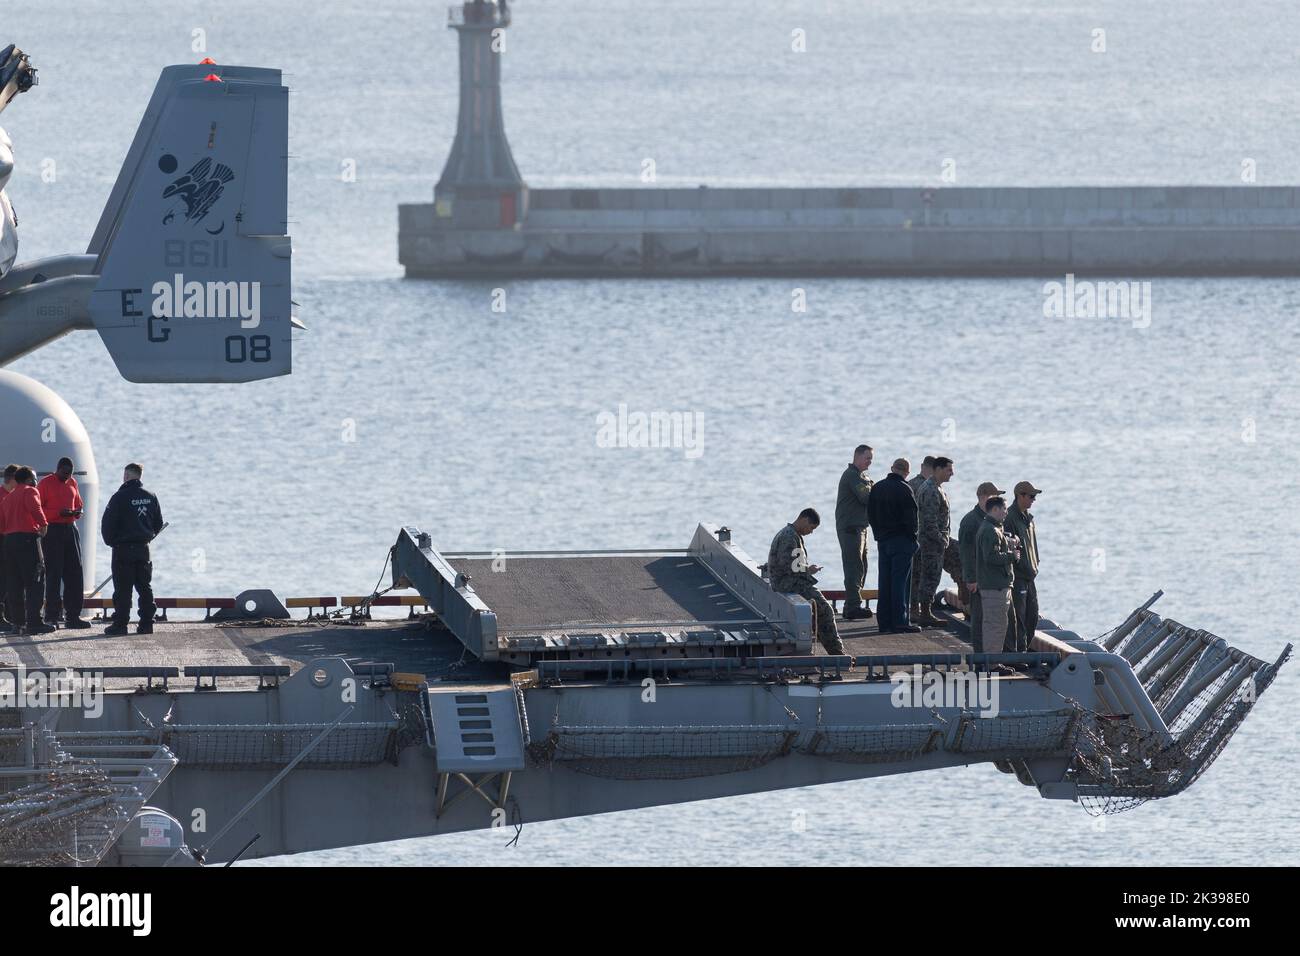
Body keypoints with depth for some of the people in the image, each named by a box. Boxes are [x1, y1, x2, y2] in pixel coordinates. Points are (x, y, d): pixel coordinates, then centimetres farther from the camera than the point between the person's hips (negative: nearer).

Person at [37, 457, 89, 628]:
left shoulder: (72, 483, 15)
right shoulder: (45, 483, -4)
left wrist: (78, 512, 0)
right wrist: (59, 513, -20)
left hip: (70, 529, 6)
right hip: (52, 529, -6)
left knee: (74, 573, 4)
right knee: (53, 573, -7)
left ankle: (73, 616, 8)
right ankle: (52, 616, -4)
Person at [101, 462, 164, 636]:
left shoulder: (120, 497, -12)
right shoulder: (151, 497, 6)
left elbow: (107, 524, -11)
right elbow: (159, 524, 13)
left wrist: (111, 542, 4)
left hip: (123, 549, -5)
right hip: (144, 549, 5)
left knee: (123, 589, -3)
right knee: (145, 587, 9)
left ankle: (120, 623, -4)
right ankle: (146, 623, 9)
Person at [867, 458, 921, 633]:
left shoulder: (877, 488, 8)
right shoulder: (904, 489, -14)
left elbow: (870, 515, 12)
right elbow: (911, 517, -15)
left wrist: (879, 534, 15)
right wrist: (912, 536, -2)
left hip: (883, 540, 6)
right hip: (902, 540, -6)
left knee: (885, 581, 9)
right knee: (900, 581, -4)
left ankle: (884, 622, 10)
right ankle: (900, 621, -6)